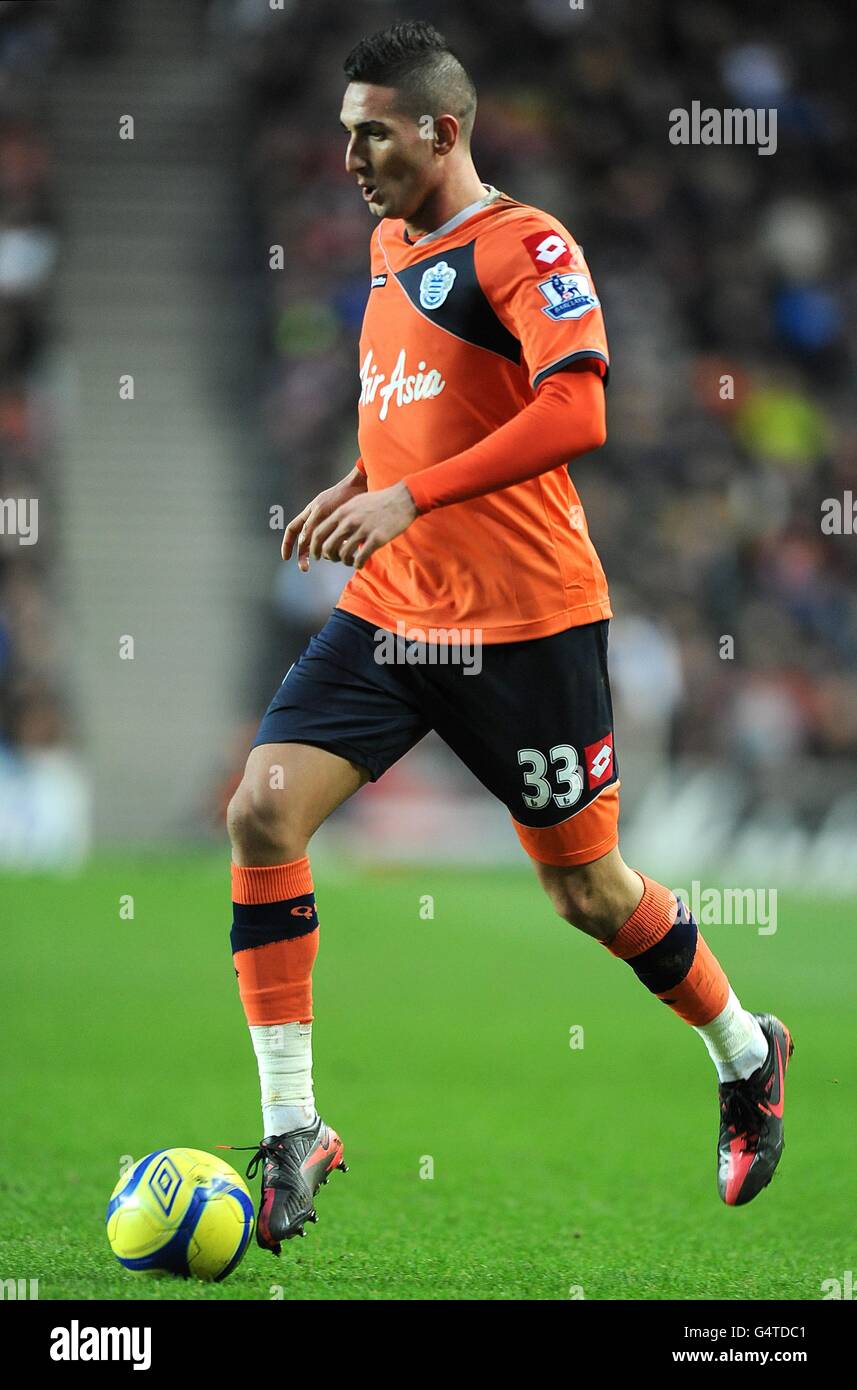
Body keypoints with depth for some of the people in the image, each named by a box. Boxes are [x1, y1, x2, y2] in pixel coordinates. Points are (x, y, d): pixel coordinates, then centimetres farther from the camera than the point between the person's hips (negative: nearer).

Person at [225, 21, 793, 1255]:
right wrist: (354, 487, 12)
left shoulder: (524, 247, -13)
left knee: (587, 890, 3)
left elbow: (575, 413, -26)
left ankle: (747, 1058, 32)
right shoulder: (390, 244, 13)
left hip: (525, 622, -7)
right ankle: (292, 1134, -7)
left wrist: (409, 498, -29)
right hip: (388, 611, 7)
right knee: (262, 810, -12)